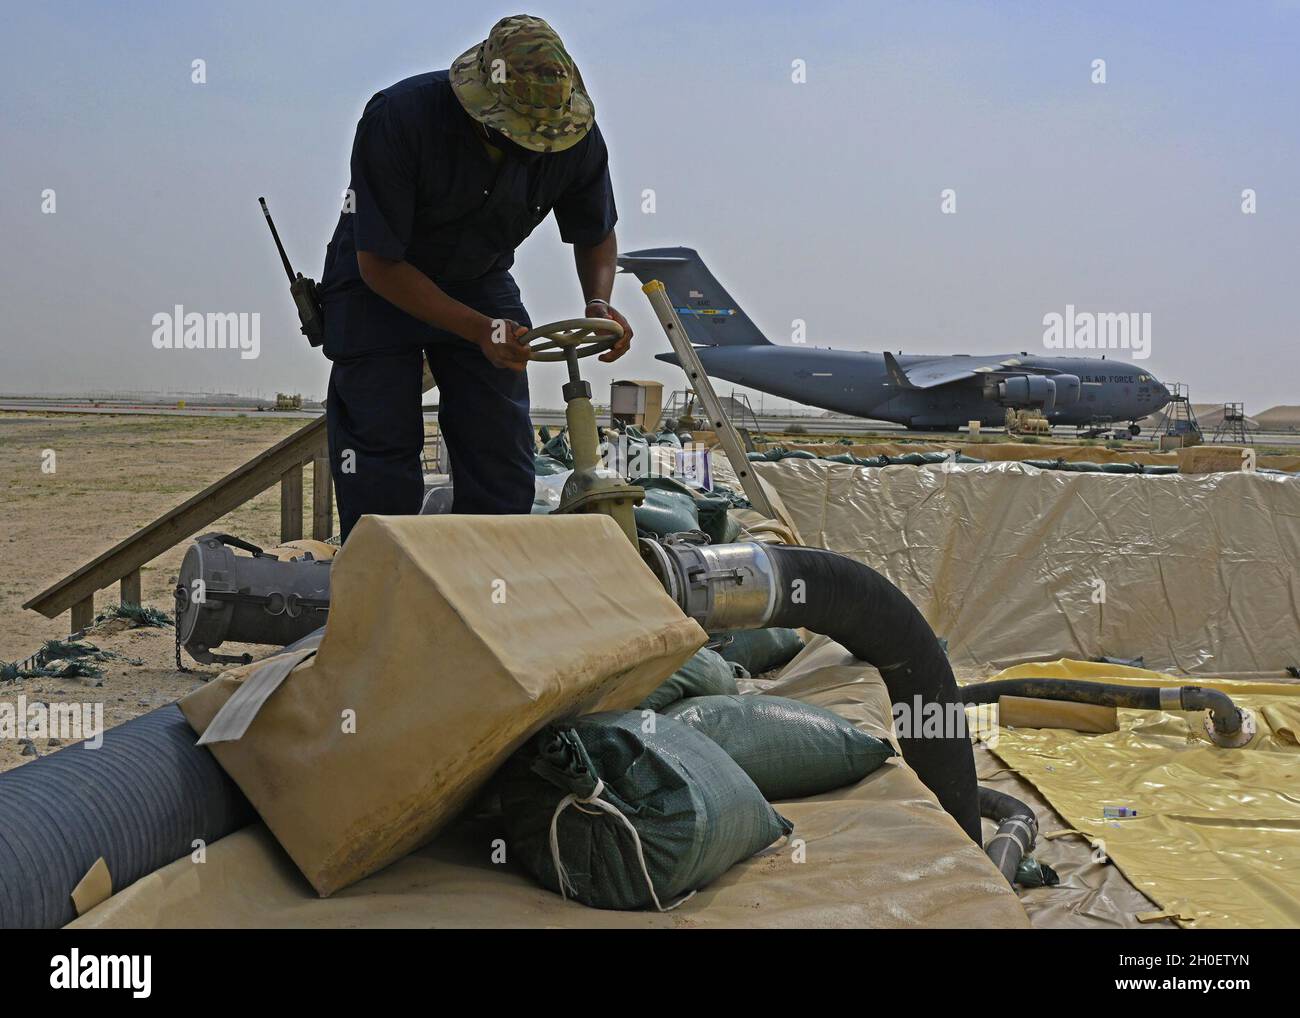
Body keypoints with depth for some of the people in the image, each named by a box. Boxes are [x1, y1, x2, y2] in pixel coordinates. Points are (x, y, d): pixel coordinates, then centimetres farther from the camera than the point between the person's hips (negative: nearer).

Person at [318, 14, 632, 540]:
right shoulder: (397, 117, -31)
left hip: (481, 284, 4)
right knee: (381, 478, -8)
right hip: (379, 288, -3)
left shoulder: (576, 135, -19)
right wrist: (478, 329, -33)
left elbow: (596, 236, 1)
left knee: (503, 470, 0)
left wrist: (599, 303, -20)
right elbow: (379, 262, -25)